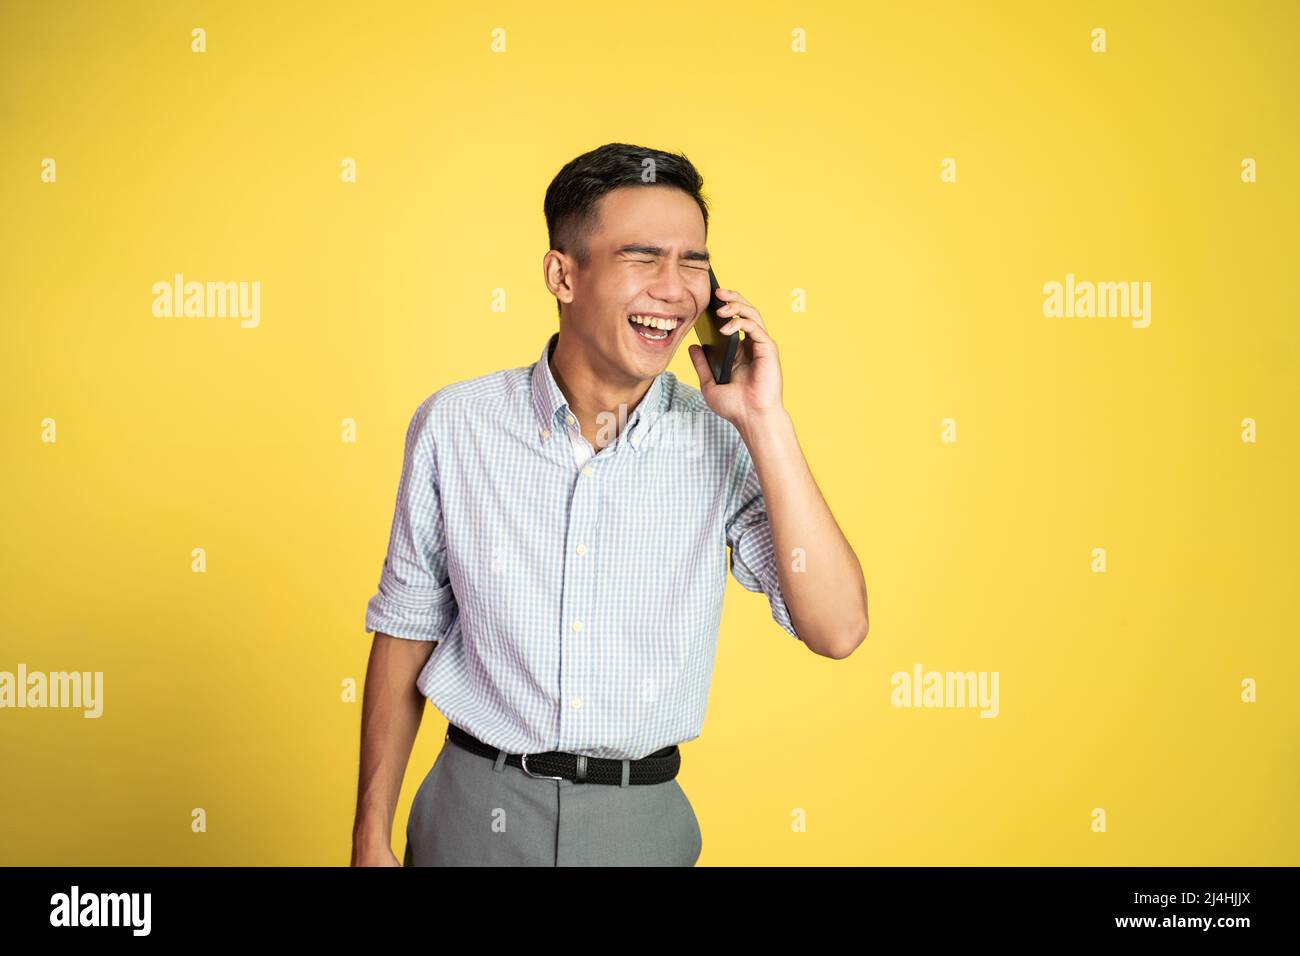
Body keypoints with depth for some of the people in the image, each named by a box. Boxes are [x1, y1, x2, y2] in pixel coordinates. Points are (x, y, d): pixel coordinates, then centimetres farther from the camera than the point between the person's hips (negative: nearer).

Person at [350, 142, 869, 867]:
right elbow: (406, 631, 2)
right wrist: (372, 840, 3)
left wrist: (765, 421, -21)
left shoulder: (725, 444, -8)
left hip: (643, 824, 1)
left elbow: (838, 631, -16)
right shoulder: (454, 425, -6)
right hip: (476, 814, 0)